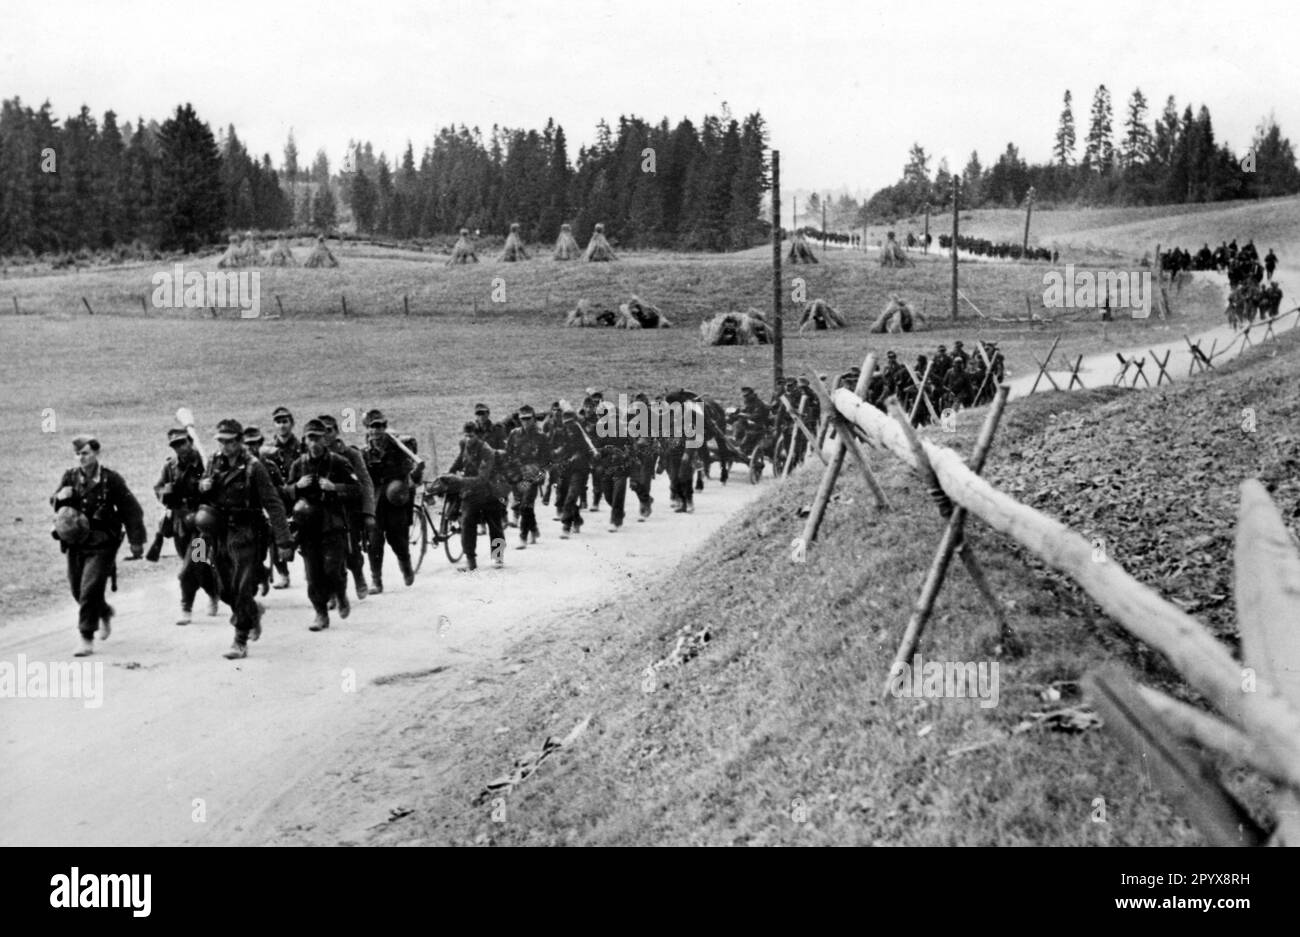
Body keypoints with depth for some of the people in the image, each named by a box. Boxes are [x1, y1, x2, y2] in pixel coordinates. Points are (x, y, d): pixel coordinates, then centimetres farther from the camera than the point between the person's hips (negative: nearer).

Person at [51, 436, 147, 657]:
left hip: (102, 543, -5)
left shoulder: (111, 479, -7)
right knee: (77, 590, 14)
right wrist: (60, 496, -20)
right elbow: (53, 502, 5)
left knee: (90, 589, -14)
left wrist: (136, 542, -1)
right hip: (75, 542, 5)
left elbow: (132, 510, -2)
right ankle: (105, 614, 43)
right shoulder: (70, 477, 4)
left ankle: (87, 641, -6)